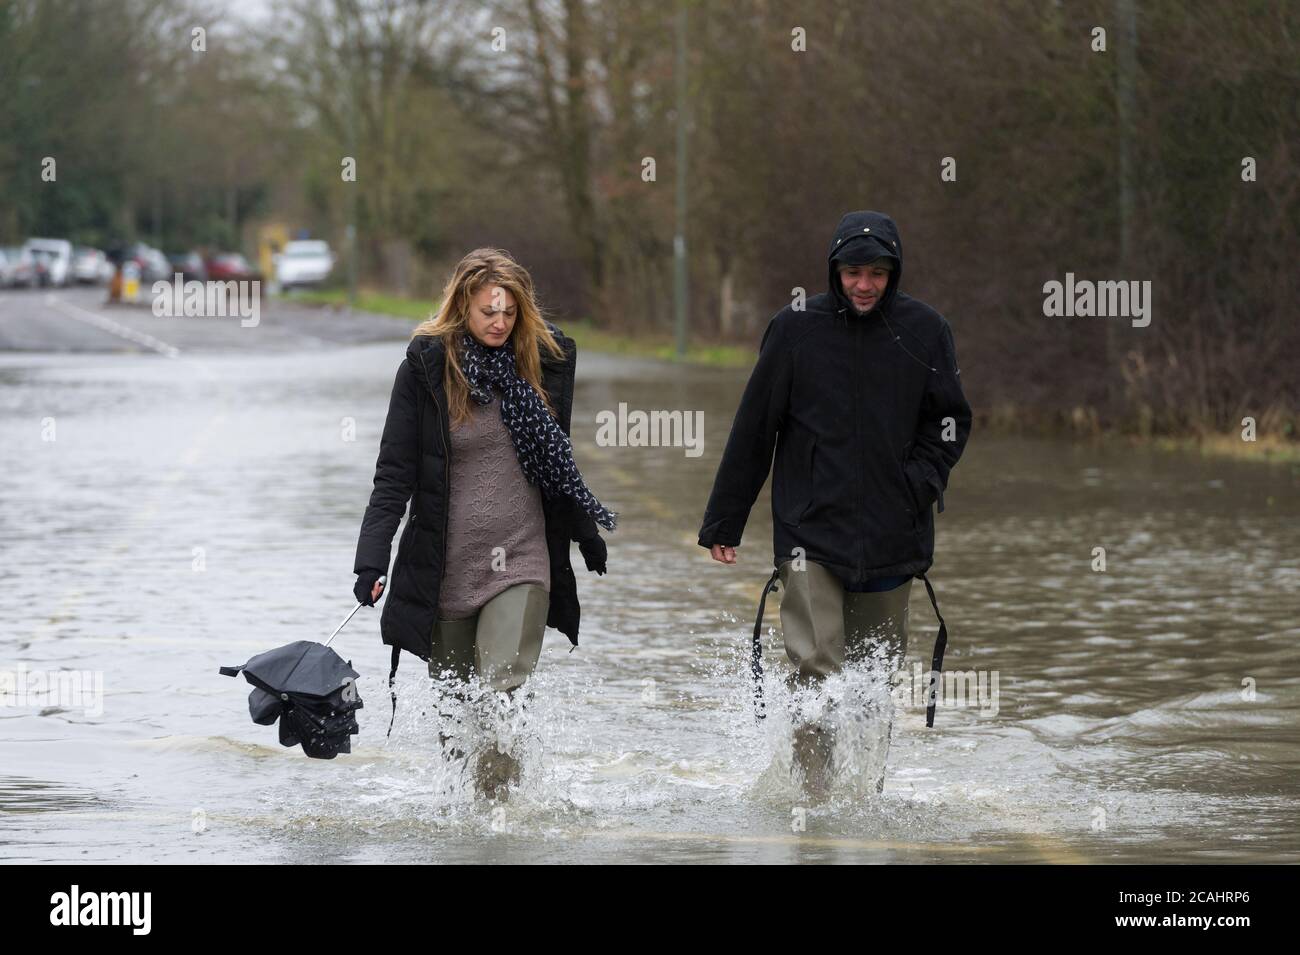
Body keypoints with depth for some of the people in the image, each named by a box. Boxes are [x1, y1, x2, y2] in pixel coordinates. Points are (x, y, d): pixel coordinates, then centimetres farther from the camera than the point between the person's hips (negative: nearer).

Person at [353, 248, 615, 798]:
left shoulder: (545, 358, 4)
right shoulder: (426, 366, -5)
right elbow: (395, 475, -7)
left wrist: (585, 532, 29)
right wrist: (371, 562, -16)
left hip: (522, 561, 1)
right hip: (447, 564, -1)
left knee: (503, 690, -16)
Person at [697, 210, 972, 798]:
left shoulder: (924, 331, 4)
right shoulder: (796, 329, 0)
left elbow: (950, 420, 15)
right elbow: (753, 429, 5)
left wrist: (923, 479, -5)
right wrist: (723, 523, 7)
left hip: (892, 535, 2)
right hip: (810, 531, -2)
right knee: (818, 667, -15)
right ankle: (812, 794, -14)